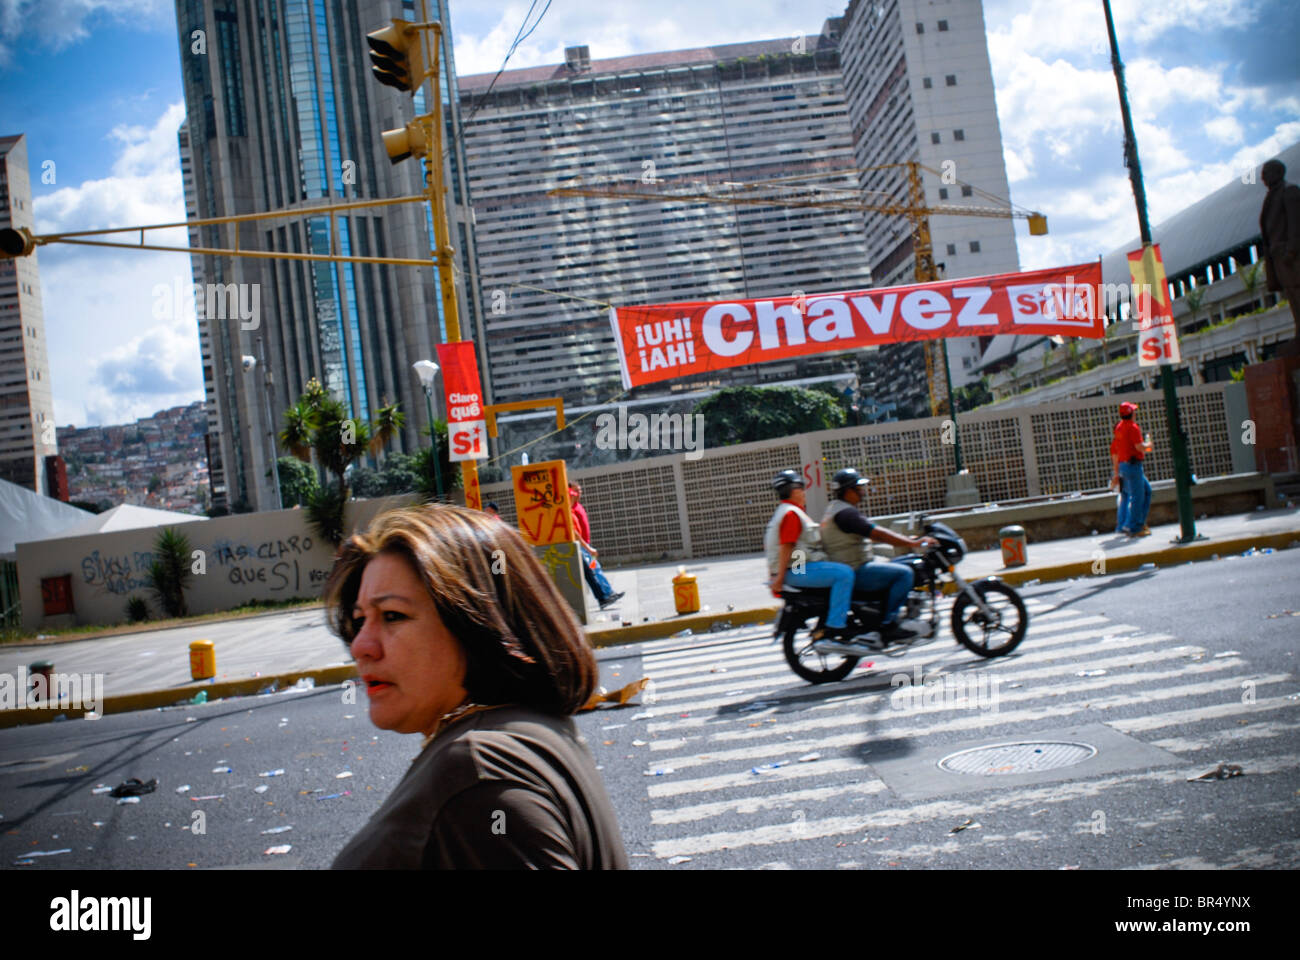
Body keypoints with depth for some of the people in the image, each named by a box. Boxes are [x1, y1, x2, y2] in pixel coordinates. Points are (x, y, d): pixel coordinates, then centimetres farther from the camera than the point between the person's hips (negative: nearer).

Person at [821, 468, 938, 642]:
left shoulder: (834, 507, 17)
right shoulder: (846, 512, -17)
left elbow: (873, 533, 22)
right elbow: (877, 534, -23)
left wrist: (905, 540, 19)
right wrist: (914, 543, -20)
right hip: (854, 573, -11)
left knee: (892, 565, 24)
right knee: (904, 573, -16)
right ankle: (888, 625, -16)